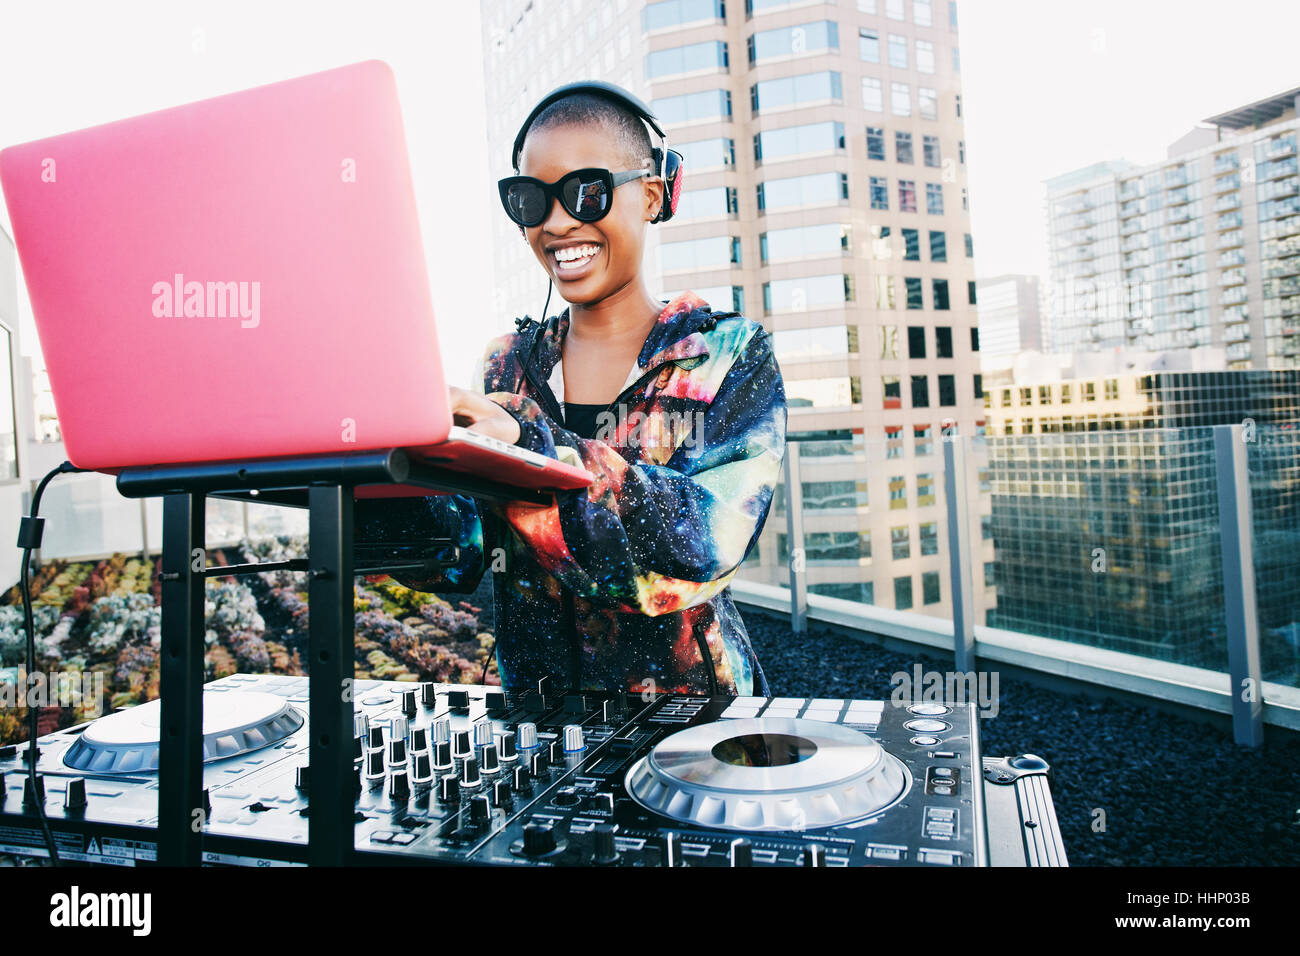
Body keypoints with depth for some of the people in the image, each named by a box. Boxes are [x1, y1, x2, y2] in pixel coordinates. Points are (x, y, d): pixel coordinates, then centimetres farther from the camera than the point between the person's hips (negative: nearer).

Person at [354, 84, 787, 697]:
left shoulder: (730, 352, -2)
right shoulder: (505, 365, 7)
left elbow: (711, 536, -19)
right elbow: (458, 558, -2)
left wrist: (531, 444, -28)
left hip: (688, 701, -2)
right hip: (534, 711, 2)